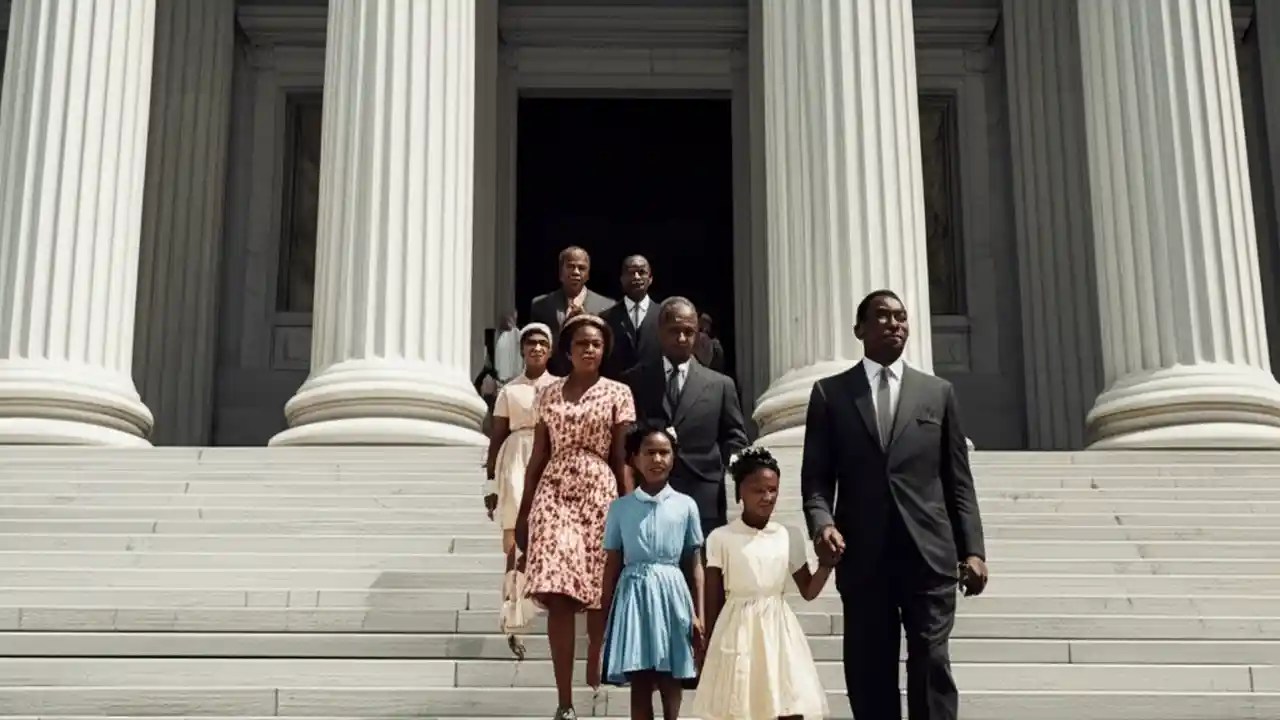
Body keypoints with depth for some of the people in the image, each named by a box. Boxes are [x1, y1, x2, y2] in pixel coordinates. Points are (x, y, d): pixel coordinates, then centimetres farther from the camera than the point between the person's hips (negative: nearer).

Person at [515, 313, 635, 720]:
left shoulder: (618, 394, 5)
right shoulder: (549, 394, 12)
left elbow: (623, 459, 3)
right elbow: (537, 457, 13)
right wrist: (522, 512, 11)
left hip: (600, 493, -1)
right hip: (555, 493, 1)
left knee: (598, 591, 1)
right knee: (558, 594, -11)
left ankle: (596, 665, 26)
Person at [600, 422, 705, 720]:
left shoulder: (685, 505, 4)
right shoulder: (620, 507, 4)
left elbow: (694, 564, 5)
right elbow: (613, 564, 6)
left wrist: (698, 615, 2)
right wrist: (606, 613, 5)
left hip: (671, 592, 0)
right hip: (634, 593, 0)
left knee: (670, 683, 5)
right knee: (640, 685, 1)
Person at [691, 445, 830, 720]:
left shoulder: (789, 537, 4)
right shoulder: (721, 538, -3)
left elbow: (808, 591, 8)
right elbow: (713, 601, 2)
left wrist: (827, 563, -9)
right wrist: (709, 647, 4)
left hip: (778, 631, 2)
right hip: (737, 633, -2)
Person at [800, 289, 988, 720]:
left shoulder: (938, 393, 13)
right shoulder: (830, 393, 10)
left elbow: (958, 481, 10)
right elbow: (815, 477, 5)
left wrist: (972, 549, 2)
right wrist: (821, 523, -15)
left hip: (929, 554, 0)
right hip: (863, 557, 0)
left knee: (932, 664, -6)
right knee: (869, 673, 3)